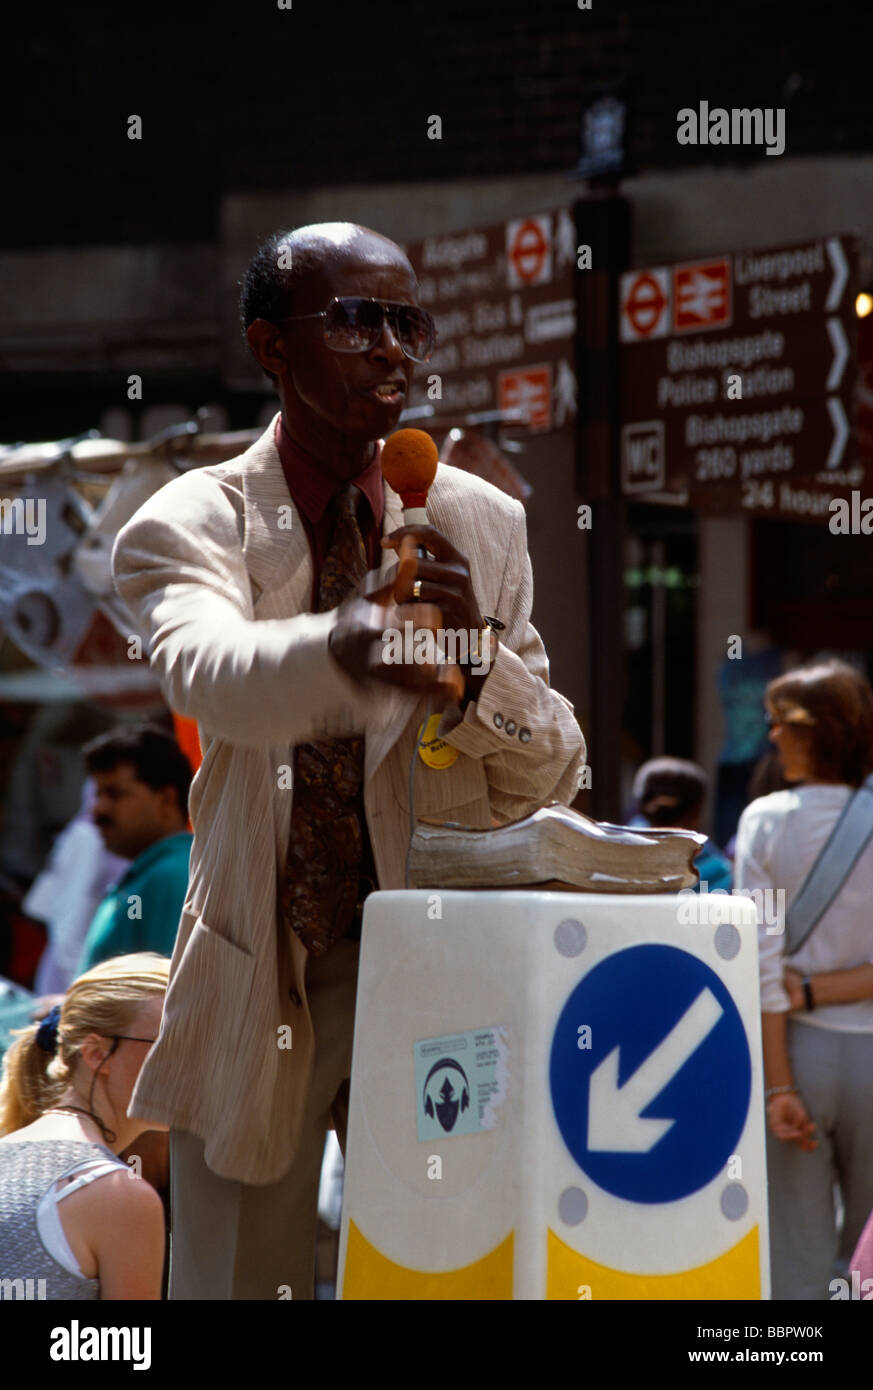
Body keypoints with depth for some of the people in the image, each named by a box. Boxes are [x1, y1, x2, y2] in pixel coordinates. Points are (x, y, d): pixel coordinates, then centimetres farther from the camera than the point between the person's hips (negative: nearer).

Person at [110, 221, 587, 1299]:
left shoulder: (480, 525, 6)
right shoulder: (189, 525, -4)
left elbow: (550, 780, 5)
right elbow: (208, 672, -28)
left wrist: (476, 658, -16)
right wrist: (348, 642, -50)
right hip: (259, 985, -2)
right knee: (235, 1286, 3)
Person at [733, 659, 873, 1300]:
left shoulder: (767, 821, -4)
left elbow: (762, 964, -8)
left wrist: (778, 1086, -8)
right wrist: (820, 991, -4)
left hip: (797, 1048, -1)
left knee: (796, 1263, 5)